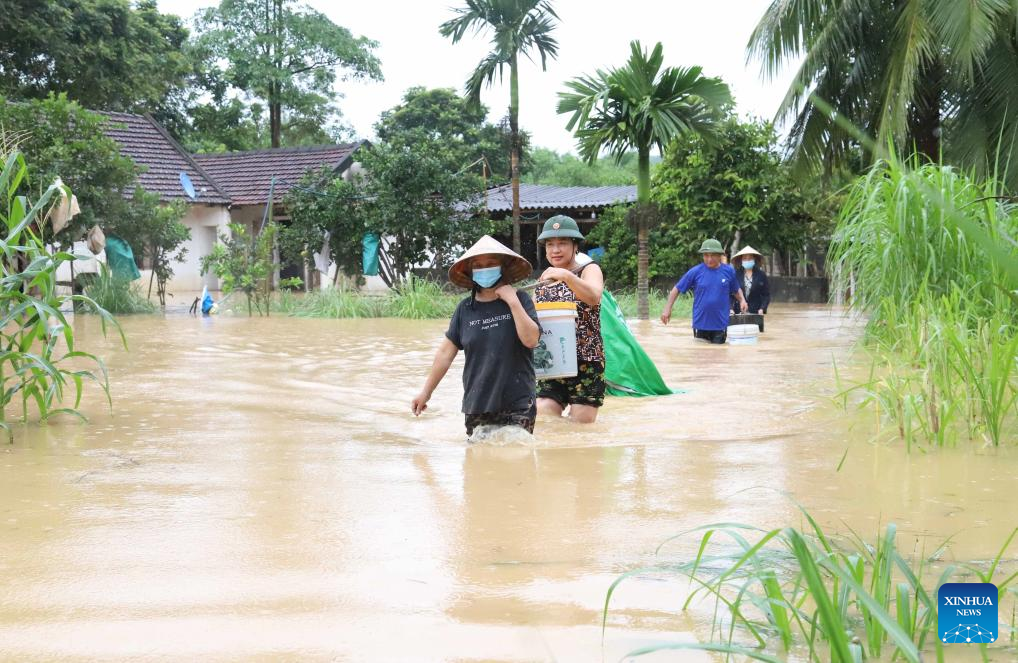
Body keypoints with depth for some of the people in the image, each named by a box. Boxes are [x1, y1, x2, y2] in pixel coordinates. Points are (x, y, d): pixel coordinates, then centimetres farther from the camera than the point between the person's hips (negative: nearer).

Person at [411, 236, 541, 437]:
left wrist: (513, 301, -13)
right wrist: (426, 392, 12)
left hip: (517, 405, -2)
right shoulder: (465, 309, 6)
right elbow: (445, 353, 10)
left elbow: (531, 339, -12)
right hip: (476, 406, 3)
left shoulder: (520, 299, 0)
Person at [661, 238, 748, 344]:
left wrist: (742, 300, -3)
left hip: (720, 324, 0)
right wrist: (667, 309, -4)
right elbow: (677, 289, 2)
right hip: (700, 324, 0)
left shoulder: (729, 271, 1)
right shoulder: (695, 272, -4)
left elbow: (736, 289, 17)